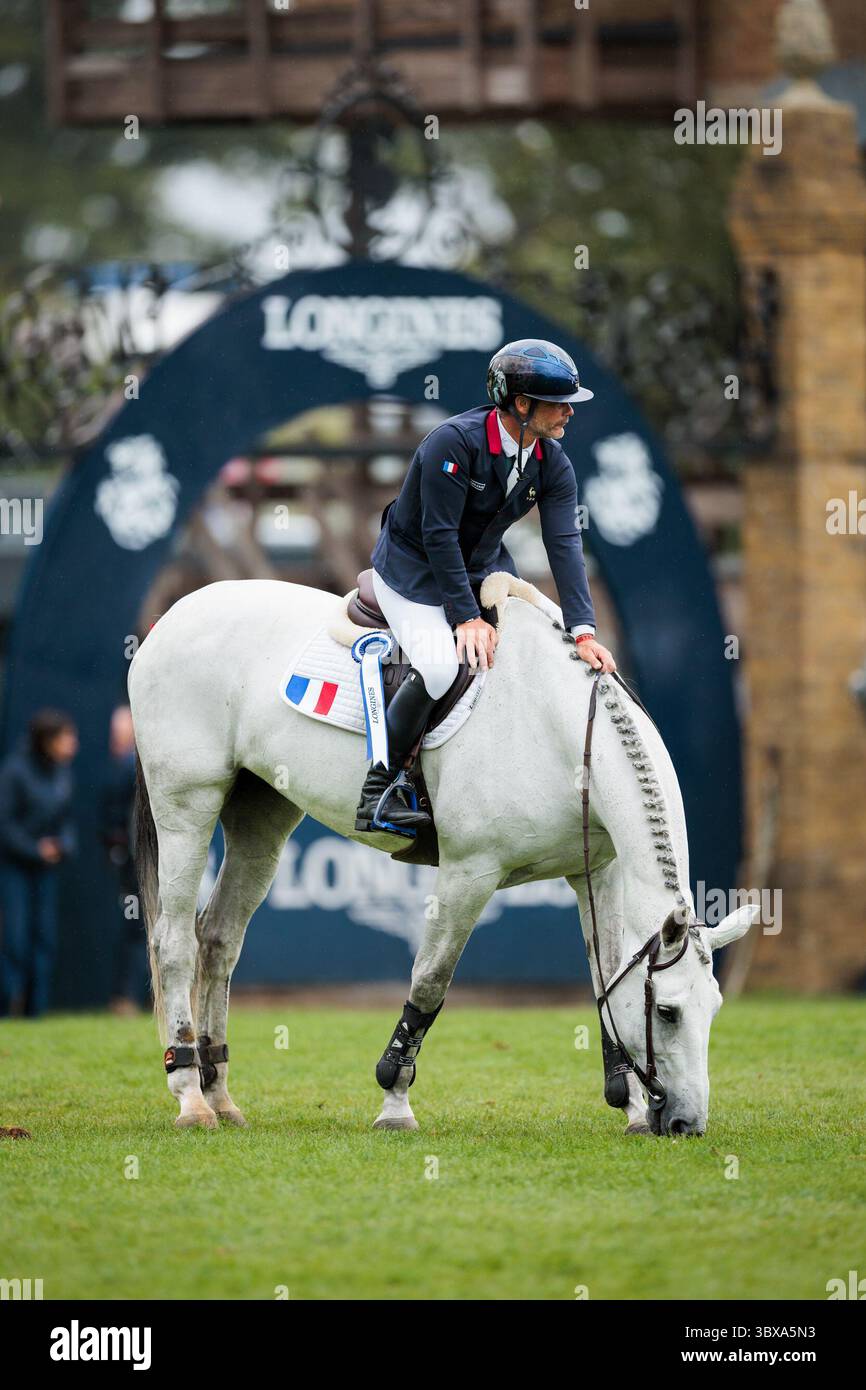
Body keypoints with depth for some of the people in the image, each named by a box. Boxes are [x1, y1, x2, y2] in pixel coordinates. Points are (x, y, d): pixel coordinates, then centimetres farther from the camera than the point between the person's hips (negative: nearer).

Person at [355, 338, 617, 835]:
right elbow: (439, 537, -28)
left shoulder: (553, 465, -9)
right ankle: (381, 789, -15)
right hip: (413, 566, -7)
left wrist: (583, 631, -25)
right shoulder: (455, 441, -29)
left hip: (484, 567, 7)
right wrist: (467, 617, -29)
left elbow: (565, 544, -15)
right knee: (439, 668, -28)